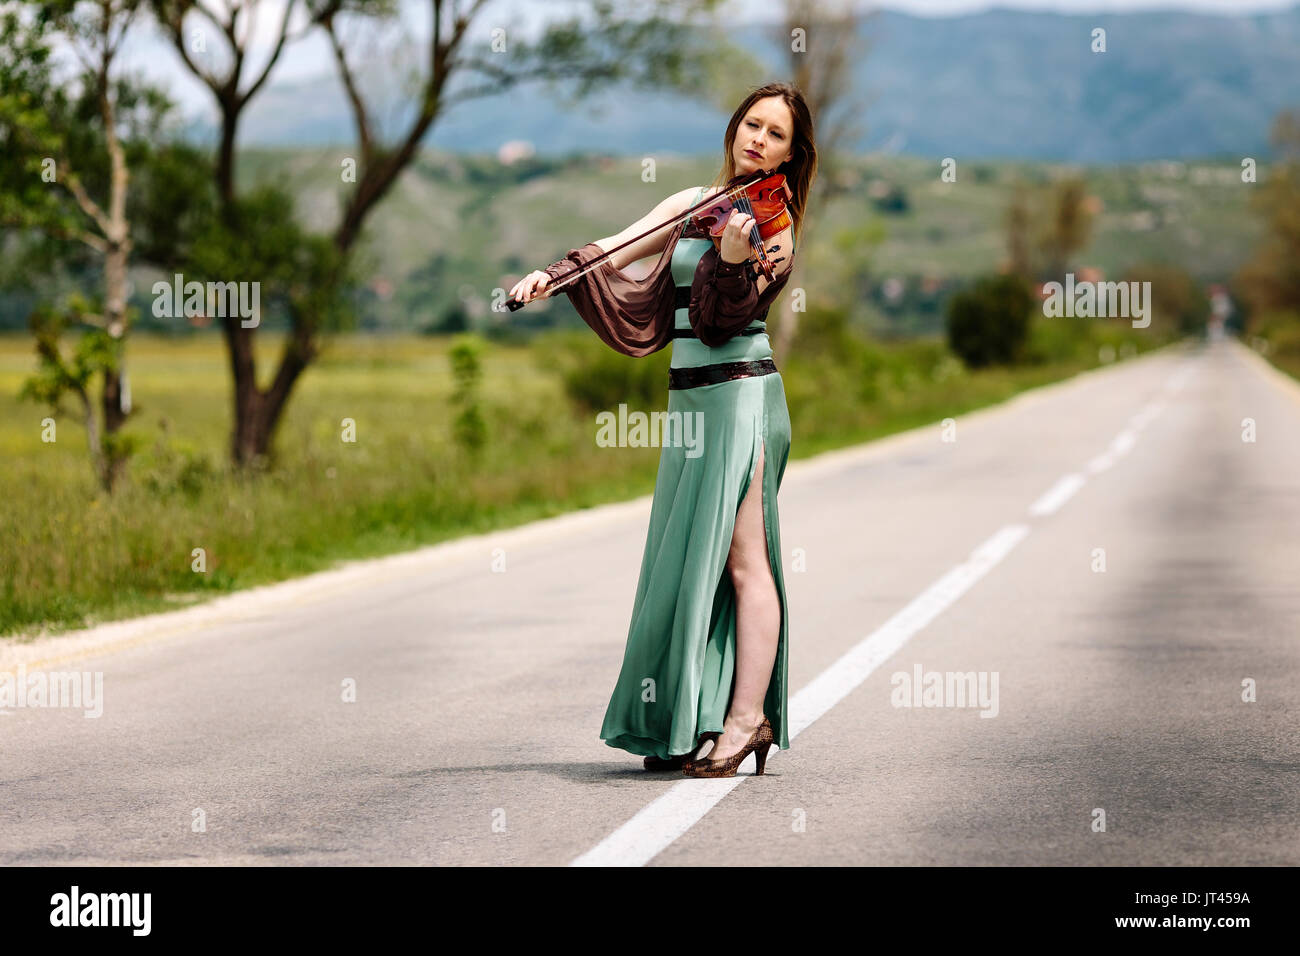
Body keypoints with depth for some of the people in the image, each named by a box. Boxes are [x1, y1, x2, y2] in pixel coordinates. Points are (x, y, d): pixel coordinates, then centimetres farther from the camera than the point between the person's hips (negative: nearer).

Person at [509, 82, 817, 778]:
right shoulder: (694, 206, 14)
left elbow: (726, 316, -18)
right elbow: (614, 252, 10)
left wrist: (732, 260, -37)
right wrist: (553, 274, -6)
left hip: (739, 393, -7)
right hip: (688, 399, 7)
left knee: (737, 554, -10)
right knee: (689, 560, 6)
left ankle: (746, 718, -11)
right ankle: (694, 721, 10)